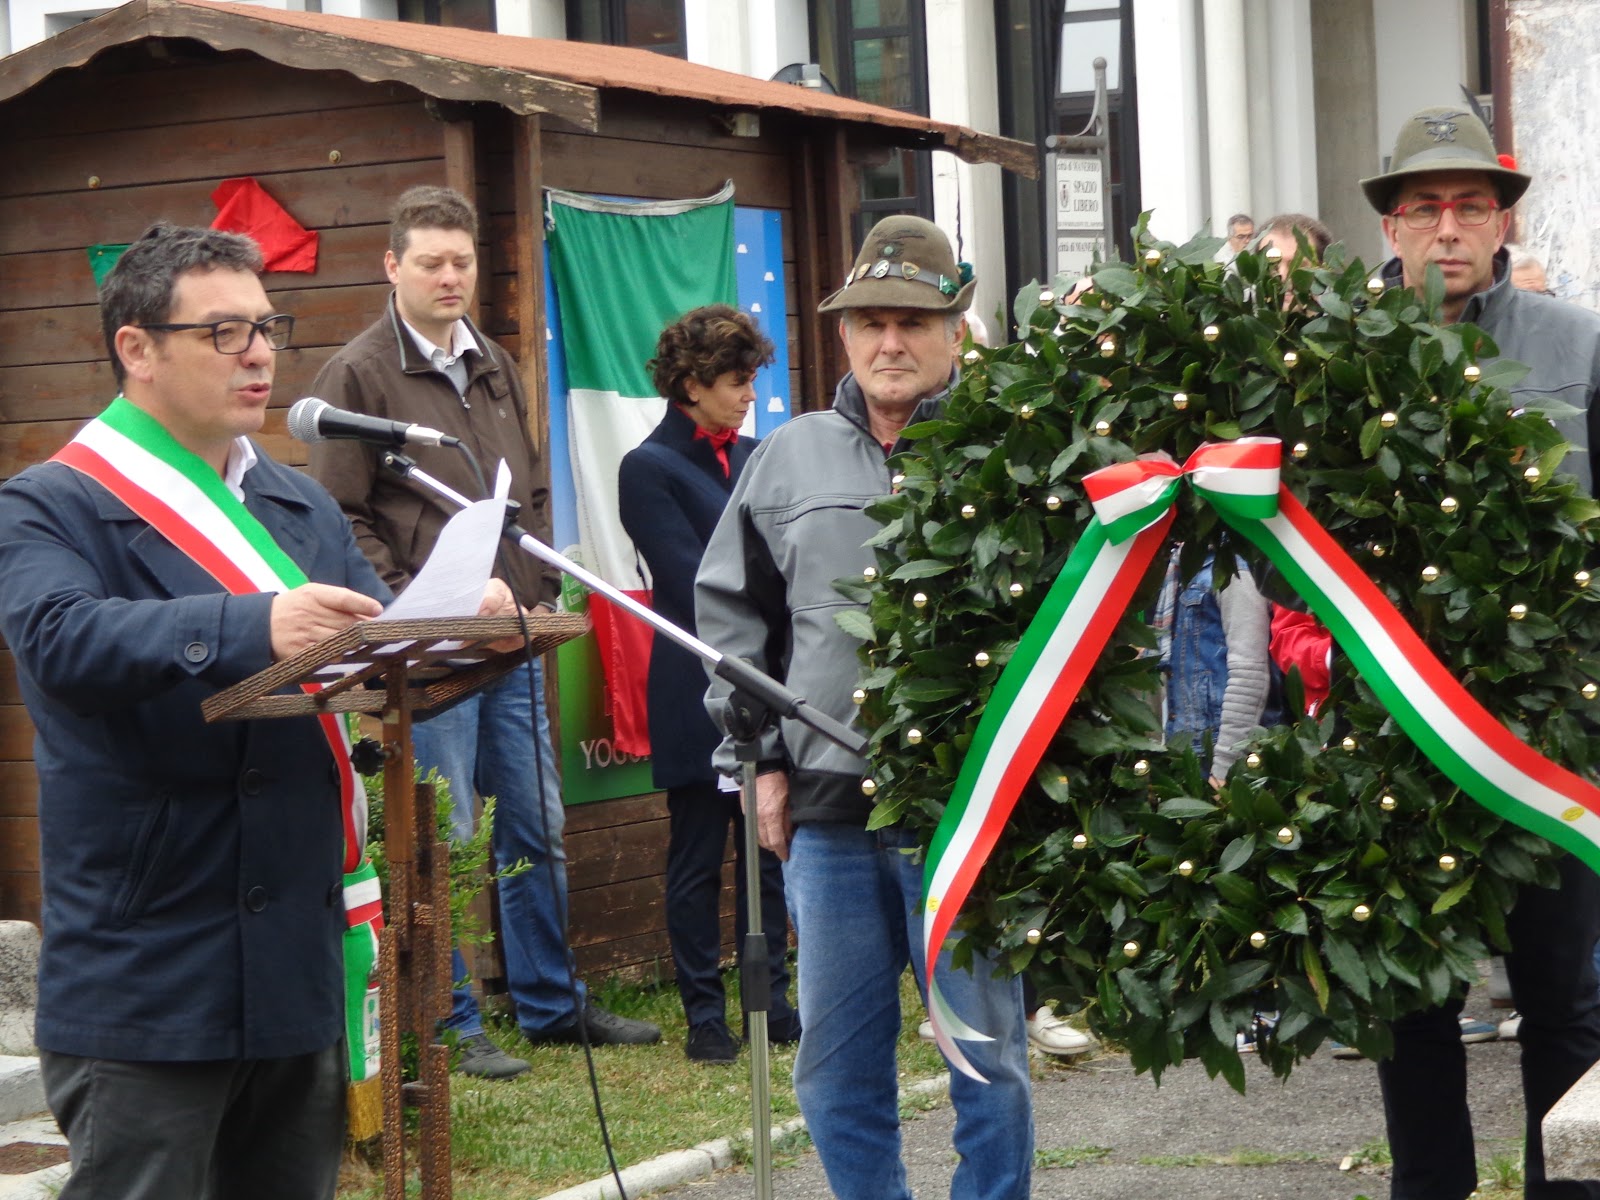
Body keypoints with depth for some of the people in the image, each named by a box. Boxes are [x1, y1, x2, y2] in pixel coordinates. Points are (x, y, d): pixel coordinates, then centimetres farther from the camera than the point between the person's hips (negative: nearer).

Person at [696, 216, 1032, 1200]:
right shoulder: (789, 459, 10)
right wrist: (760, 758, 11)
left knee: (988, 1057, 3)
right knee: (838, 1067, 10)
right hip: (827, 808, 4)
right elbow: (732, 612, 16)